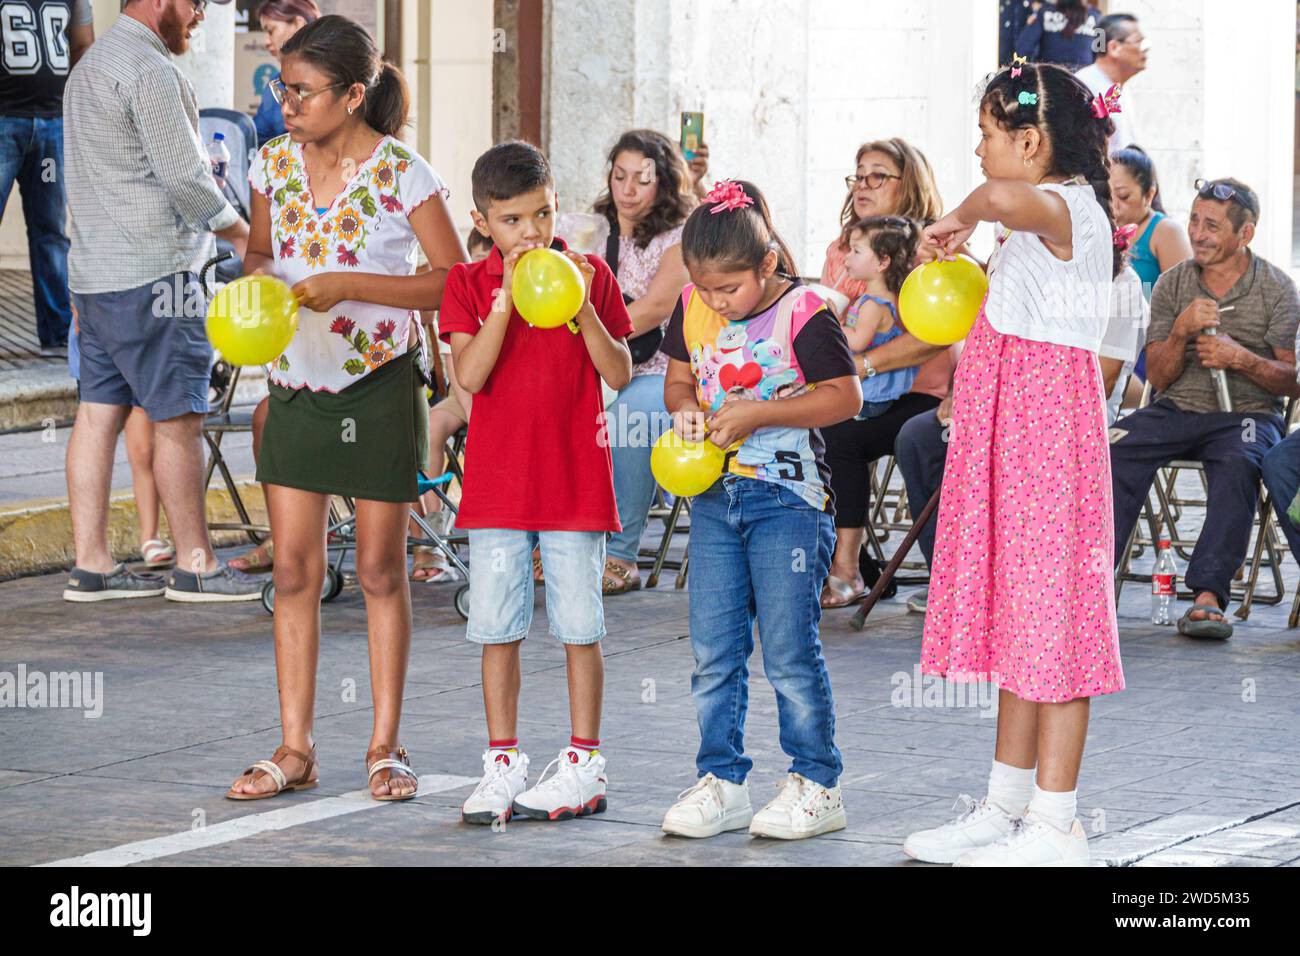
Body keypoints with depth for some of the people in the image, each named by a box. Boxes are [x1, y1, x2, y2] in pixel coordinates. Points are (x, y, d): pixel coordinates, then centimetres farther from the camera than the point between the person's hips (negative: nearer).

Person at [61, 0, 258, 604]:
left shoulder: (90, 63, 20)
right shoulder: (149, 68, -14)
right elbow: (184, 175, -16)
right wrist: (237, 230, -2)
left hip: (94, 269, 10)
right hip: (151, 271, -10)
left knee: (99, 412, 7)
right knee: (179, 417, -5)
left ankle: (90, 565, 7)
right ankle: (195, 566, -1)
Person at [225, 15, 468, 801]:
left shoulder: (402, 175, -12)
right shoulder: (275, 163, 2)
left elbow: (457, 281, -12)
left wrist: (347, 285, -20)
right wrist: (255, 274, -7)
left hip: (378, 388, -4)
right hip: (296, 384, 4)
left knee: (381, 570, 4)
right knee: (294, 567, 2)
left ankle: (386, 745, 13)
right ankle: (296, 749, 7)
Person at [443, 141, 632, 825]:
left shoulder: (589, 273, 2)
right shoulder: (469, 283, 2)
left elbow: (620, 374, -2)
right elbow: (470, 375, -11)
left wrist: (582, 306, -15)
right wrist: (506, 298, -19)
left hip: (574, 474, -1)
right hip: (497, 478, 1)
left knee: (578, 625, 3)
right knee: (497, 626, 5)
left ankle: (584, 763, 10)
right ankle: (503, 764, 14)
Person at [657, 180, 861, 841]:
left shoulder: (802, 314, -12)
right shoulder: (692, 310, 5)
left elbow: (845, 395, -14)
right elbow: (678, 379, 17)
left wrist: (758, 413, -19)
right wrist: (686, 406, -6)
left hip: (787, 496, -6)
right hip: (714, 495, 6)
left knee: (788, 650, -3)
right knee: (712, 653, 6)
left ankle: (816, 783, 7)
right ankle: (721, 782, 14)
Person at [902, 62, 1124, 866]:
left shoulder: (1071, 208, -16)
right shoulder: (1043, 221, 16)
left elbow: (1003, 197, -39)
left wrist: (961, 219, -21)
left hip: (1048, 422, -10)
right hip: (1009, 428, 10)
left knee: (1048, 608, -7)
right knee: (1014, 614, 13)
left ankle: (1056, 826, -5)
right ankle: (1007, 806, 21)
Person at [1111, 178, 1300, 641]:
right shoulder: (1173, 283, 9)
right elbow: (1159, 378, 8)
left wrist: (1242, 359, -18)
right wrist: (1182, 331, -11)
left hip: (1248, 413, -3)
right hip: (1178, 410, 3)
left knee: (1238, 466, -37)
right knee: (1116, 450, -28)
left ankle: (1208, 596, -42)